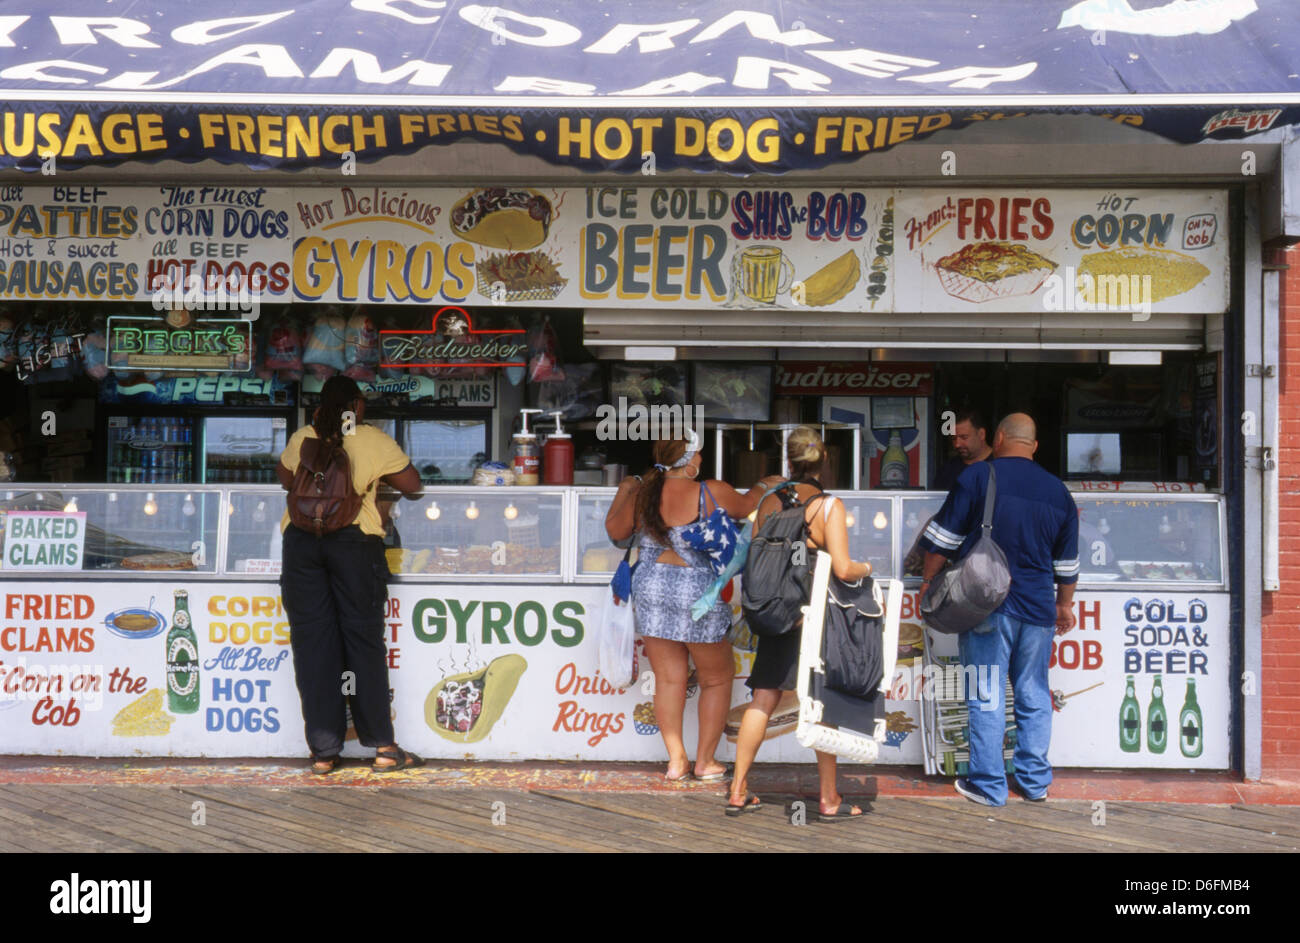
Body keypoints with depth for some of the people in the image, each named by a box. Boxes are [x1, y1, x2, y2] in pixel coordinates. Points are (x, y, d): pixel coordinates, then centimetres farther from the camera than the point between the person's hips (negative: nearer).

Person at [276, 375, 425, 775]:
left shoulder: (302, 438, 13)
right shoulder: (375, 441, 5)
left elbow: (285, 478, 29)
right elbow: (413, 485, 11)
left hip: (301, 539, 2)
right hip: (354, 539, -2)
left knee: (312, 643, 5)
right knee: (364, 640, 4)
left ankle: (323, 753, 7)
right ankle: (383, 748, 7)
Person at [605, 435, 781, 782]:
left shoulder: (642, 495, -2)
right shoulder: (713, 493, -11)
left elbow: (615, 530, 14)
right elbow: (746, 505, 9)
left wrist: (624, 492, 29)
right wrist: (765, 485, 30)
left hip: (650, 589, 3)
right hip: (699, 594, -3)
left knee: (668, 679, 12)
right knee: (717, 678, 14)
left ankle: (676, 760, 16)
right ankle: (705, 761, 19)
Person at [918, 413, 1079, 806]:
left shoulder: (978, 475, -4)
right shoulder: (1057, 489, 9)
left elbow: (943, 538, -5)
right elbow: (1067, 561, 16)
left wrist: (928, 580, 7)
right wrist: (1065, 604, 28)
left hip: (987, 606, -4)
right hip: (1038, 607, 4)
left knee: (986, 696, 1)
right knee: (1034, 695, 12)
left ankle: (988, 785, 5)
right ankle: (1034, 781, 20)